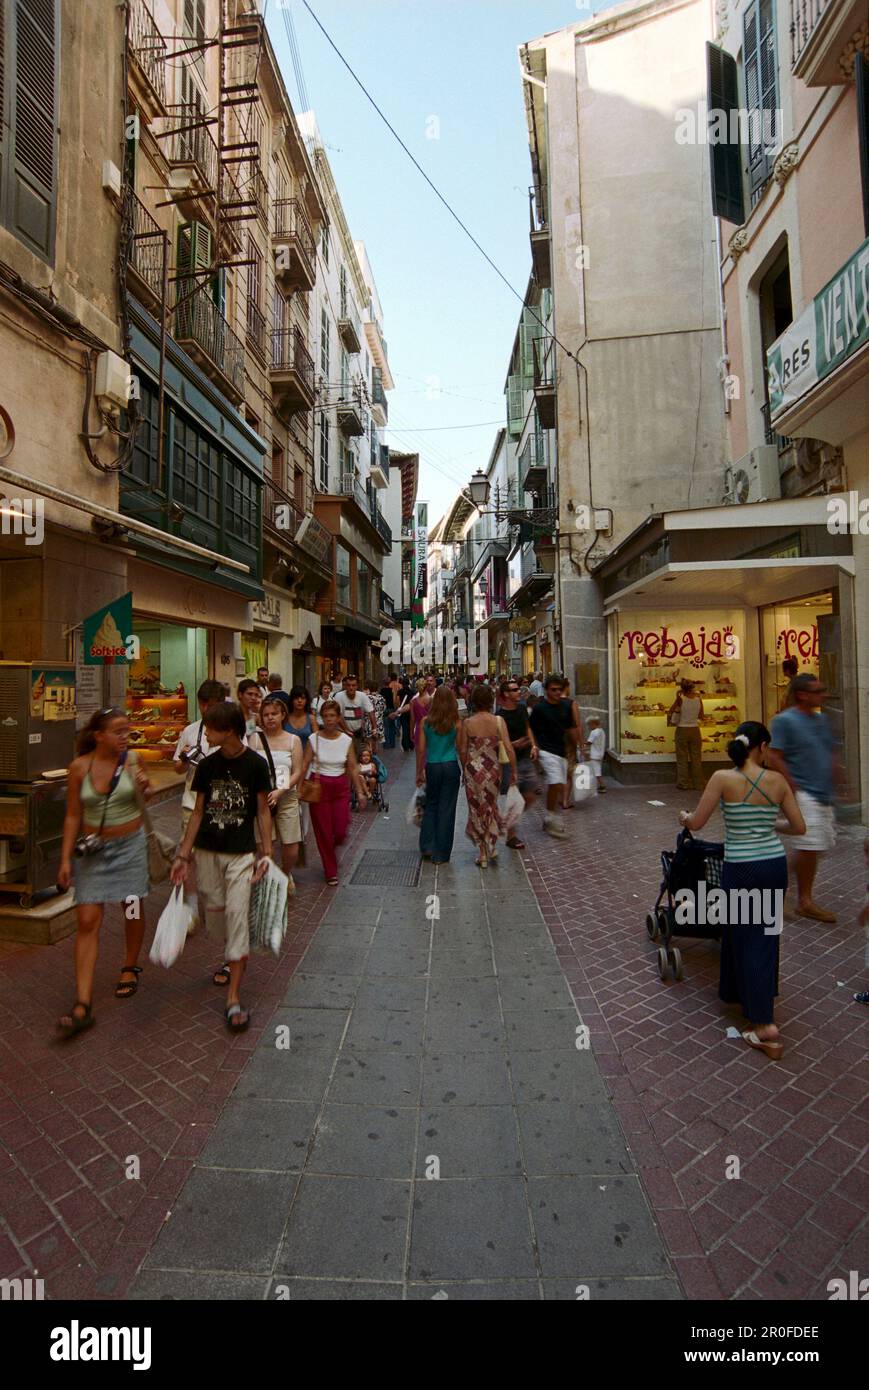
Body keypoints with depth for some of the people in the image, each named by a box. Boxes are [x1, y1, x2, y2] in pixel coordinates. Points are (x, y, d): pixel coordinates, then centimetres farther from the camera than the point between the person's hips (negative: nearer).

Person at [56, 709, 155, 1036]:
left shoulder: (131, 760, -8)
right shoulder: (79, 766, -7)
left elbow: (147, 797, -10)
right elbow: (73, 816, 0)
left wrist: (146, 786, -33)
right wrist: (65, 858, -1)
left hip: (130, 844, 0)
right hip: (93, 848, 0)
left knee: (133, 909, 12)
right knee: (87, 921, -3)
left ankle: (131, 967, 37)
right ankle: (83, 1004, 3)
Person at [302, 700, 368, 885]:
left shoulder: (347, 740, -2)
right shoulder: (313, 739, -7)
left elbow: (353, 768, 1)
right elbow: (305, 766, -6)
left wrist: (360, 792, -1)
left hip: (341, 788, 2)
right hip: (319, 787, -1)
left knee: (340, 832, 1)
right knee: (323, 831, 4)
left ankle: (329, 851, 38)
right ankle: (331, 872, 23)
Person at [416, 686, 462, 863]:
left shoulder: (426, 721, -3)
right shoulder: (456, 723, -5)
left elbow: (421, 750, -1)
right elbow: (461, 749, -1)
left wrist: (419, 772, 9)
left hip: (432, 767, 1)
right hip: (451, 767, -1)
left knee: (431, 805, 20)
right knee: (446, 809, 7)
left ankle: (427, 847, 16)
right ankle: (441, 854, 15)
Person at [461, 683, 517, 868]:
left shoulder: (467, 723, -8)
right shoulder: (498, 721, -7)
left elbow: (462, 750, -3)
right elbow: (509, 748, -10)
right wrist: (514, 771, -1)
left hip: (473, 769, -1)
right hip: (493, 769, 1)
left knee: (476, 808, 12)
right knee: (491, 805, 23)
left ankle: (483, 854, 18)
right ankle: (492, 846, 24)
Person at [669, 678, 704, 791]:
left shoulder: (681, 699, -12)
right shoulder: (698, 699, -2)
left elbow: (670, 712, -3)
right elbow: (701, 716, 7)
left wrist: (677, 698, -3)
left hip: (682, 730, -3)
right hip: (695, 730, 3)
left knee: (682, 758, 7)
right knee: (696, 757, 10)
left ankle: (683, 784, 10)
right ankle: (698, 784, 15)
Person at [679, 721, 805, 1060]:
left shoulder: (723, 778, -13)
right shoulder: (777, 780, -4)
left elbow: (695, 823, -11)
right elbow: (800, 828, 3)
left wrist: (683, 815, 11)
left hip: (741, 869, -4)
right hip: (775, 865, 4)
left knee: (746, 938, 7)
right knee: (766, 934, 21)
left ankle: (765, 1025, 7)